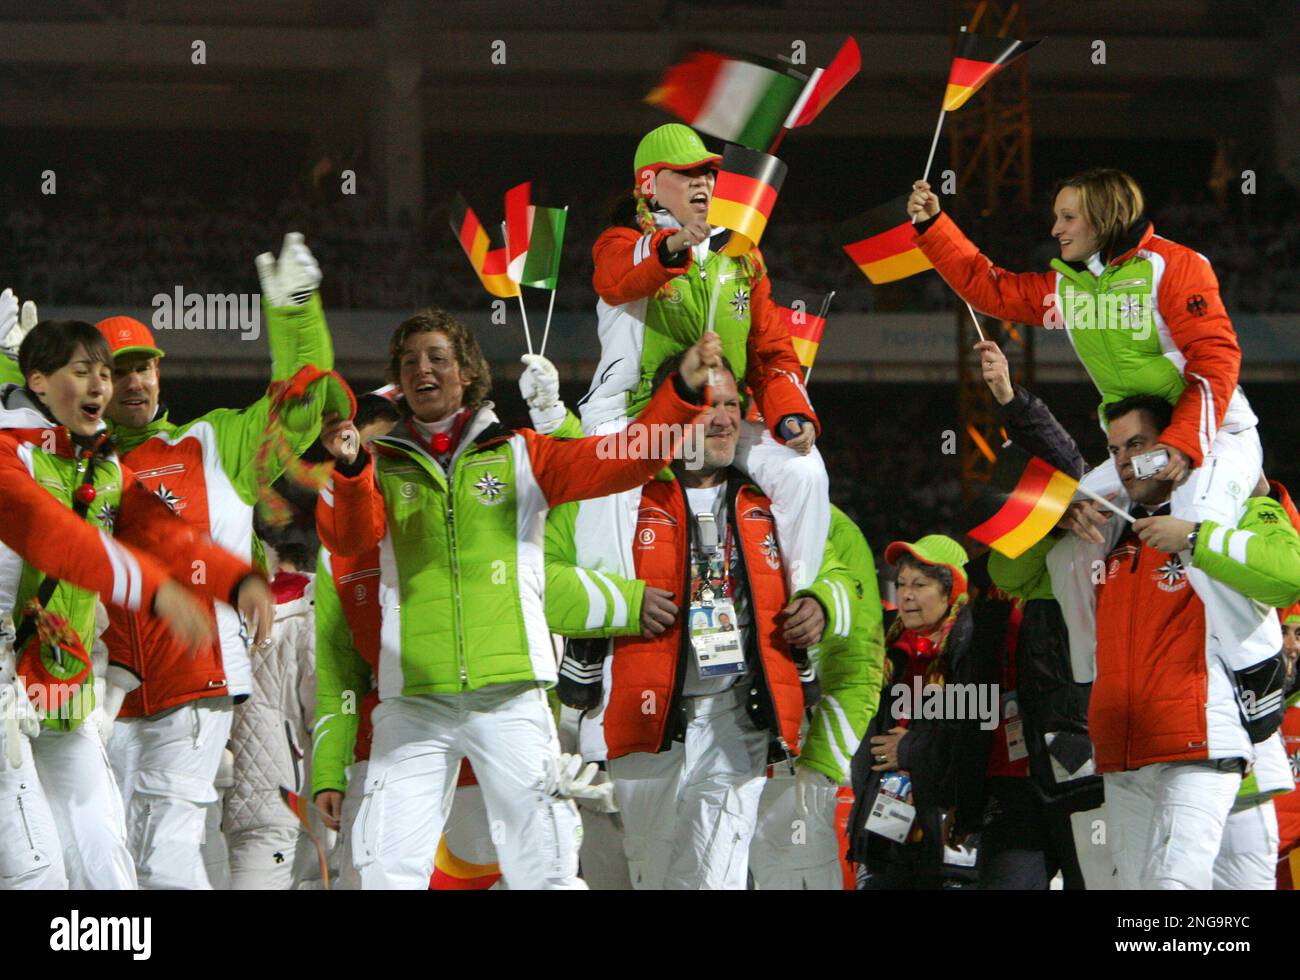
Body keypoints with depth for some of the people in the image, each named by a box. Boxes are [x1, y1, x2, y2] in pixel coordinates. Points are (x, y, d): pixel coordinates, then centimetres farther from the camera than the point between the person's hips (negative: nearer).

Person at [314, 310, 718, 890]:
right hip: (413, 696, 1)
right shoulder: (382, 468, 13)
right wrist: (349, 470, -24)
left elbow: (621, 462, 3)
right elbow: (350, 538, -5)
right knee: (388, 870, -6)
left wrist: (683, 392, -9)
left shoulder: (518, 456, 11)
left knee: (539, 867, -2)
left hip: (509, 694, -1)